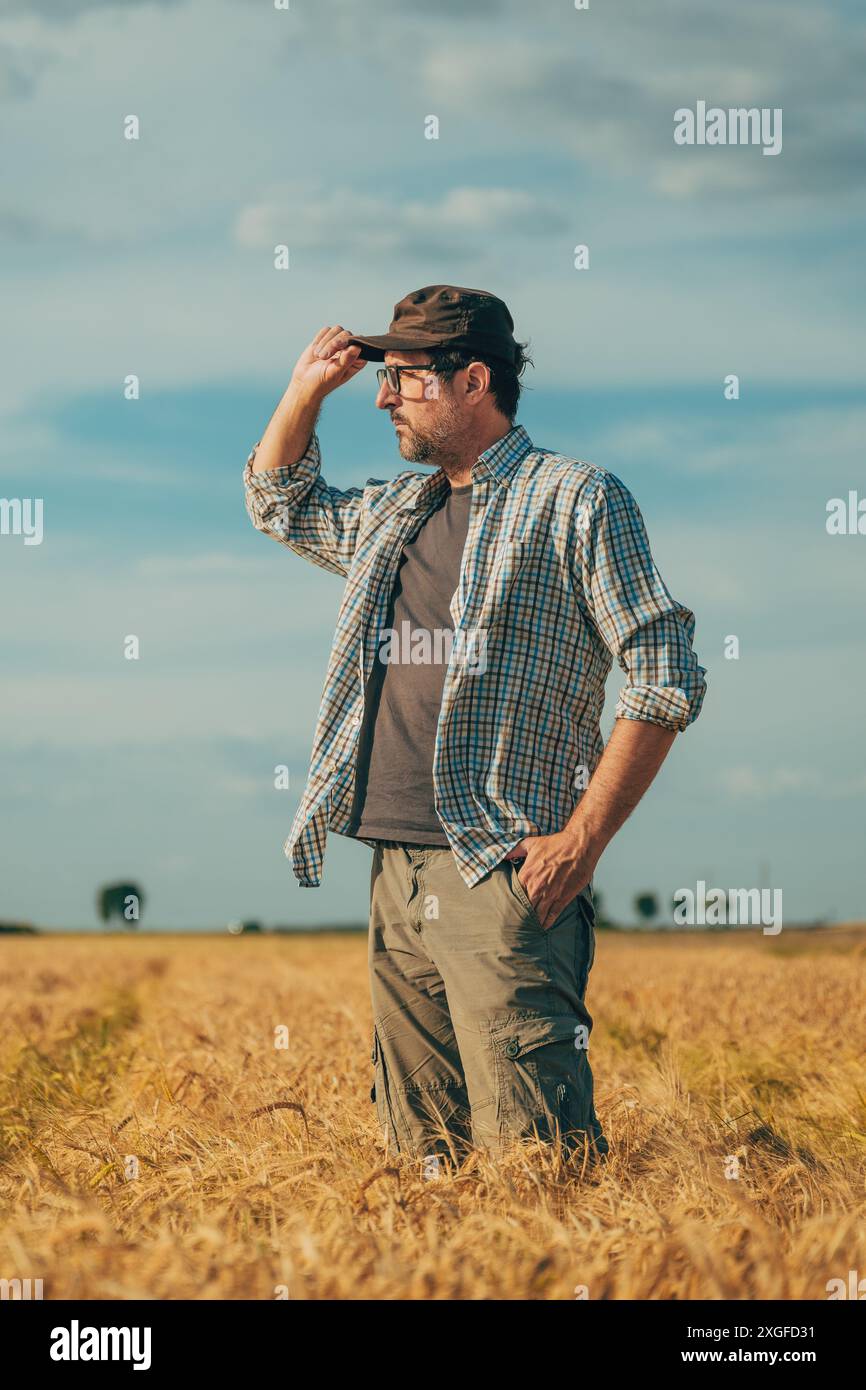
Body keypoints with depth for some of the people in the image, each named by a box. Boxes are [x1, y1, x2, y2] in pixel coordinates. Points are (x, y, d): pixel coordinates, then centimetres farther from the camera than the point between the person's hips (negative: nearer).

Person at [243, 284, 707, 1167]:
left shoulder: (577, 500, -2)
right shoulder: (395, 511, 19)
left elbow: (666, 676, -7)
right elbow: (280, 504, 39)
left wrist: (583, 840, -14)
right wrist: (306, 389, 22)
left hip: (505, 872, -7)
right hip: (397, 871, 7)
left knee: (529, 1152, -14)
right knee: (420, 1153, 8)